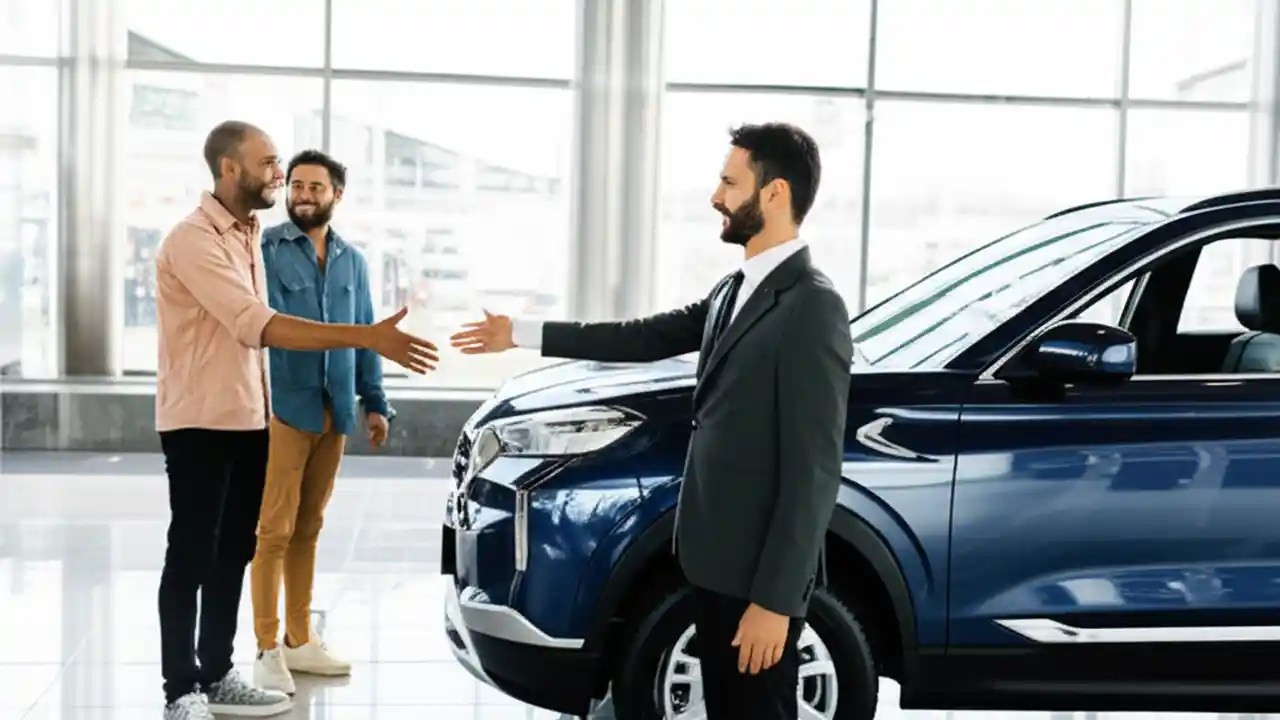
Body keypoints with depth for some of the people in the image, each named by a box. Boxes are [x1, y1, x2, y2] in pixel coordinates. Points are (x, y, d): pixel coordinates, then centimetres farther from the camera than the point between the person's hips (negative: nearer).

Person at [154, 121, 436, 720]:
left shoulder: (247, 235, 12)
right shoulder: (193, 239, -19)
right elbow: (256, 325, -29)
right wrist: (367, 338, -35)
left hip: (248, 420, 8)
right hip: (200, 423, -8)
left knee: (233, 554, 13)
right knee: (191, 558, -1)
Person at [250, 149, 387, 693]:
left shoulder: (352, 260, 13)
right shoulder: (265, 248, -4)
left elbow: (365, 335, 17)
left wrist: (374, 401, 12)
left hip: (334, 411, 5)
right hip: (282, 407, -5)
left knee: (308, 528, 13)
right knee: (274, 530, -4)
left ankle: (299, 641, 21)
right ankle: (268, 649, 3)